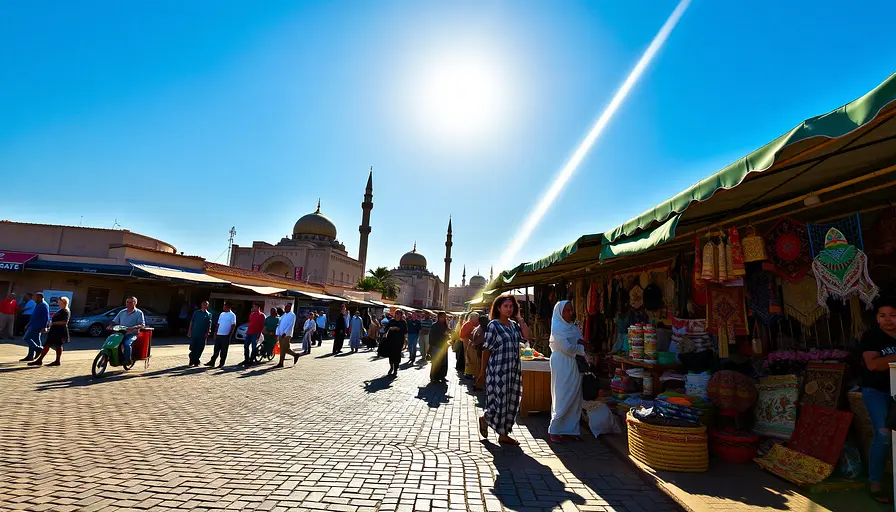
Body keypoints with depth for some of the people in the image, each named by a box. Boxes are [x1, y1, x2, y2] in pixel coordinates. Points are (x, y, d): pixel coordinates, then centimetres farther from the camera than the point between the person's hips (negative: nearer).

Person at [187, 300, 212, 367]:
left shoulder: (209, 314, 6)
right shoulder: (196, 312, 6)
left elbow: (209, 324, 3)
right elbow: (191, 322, 8)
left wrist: (207, 332, -7)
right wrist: (189, 331, 3)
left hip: (203, 335, 0)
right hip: (194, 333, 0)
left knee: (200, 349, 4)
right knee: (193, 348, 3)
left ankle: (196, 362, 15)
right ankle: (191, 362, 14)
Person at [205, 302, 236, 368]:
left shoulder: (232, 315, -6)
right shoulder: (222, 314, 13)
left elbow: (233, 325, -9)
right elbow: (218, 324, 17)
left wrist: (230, 335, -13)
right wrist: (215, 333, 10)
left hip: (226, 336, -6)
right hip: (218, 335, 6)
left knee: (223, 351, 2)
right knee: (216, 350, 9)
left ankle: (222, 364, 9)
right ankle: (212, 362, 15)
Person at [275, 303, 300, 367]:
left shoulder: (292, 315, -5)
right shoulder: (283, 315, 18)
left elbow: (291, 325, -15)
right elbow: (279, 324, 17)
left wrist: (285, 333, -23)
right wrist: (277, 333, 7)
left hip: (287, 335, -7)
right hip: (281, 334, 7)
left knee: (285, 349, -9)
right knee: (282, 349, 8)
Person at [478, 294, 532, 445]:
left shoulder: (514, 324, 10)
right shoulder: (493, 325, -8)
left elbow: (528, 336, -5)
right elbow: (486, 349, -7)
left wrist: (519, 319, -3)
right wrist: (483, 370, -5)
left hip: (514, 369, 7)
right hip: (498, 369, -6)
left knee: (512, 401, 9)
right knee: (499, 400, -3)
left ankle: (503, 434, 22)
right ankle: (485, 419, 26)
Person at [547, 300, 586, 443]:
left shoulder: (573, 326, 13)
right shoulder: (557, 327, -13)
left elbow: (581, 341, 14)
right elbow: (567, 348, -19)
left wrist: (580, 343, -9)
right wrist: (582, 349, -4)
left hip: (574, 366, 8)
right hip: (562, 366, -8)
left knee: (575, 399, 10)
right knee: (562, 399, -3)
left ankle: (570, 429, 20)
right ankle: (553, 430, 8)